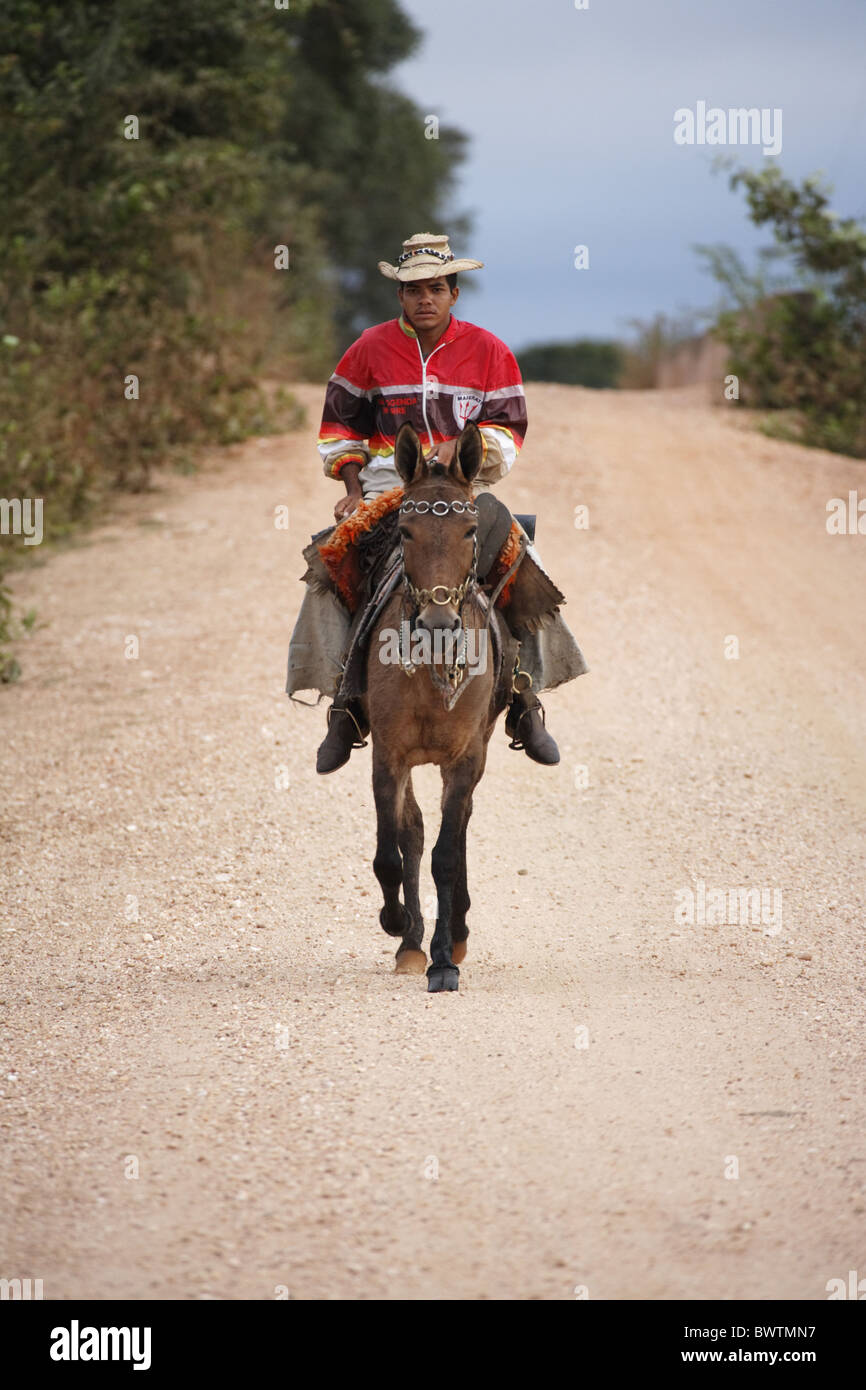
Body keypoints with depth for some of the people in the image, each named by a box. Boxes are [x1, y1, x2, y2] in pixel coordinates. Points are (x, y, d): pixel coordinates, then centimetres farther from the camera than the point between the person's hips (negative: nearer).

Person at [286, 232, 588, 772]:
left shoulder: (489, 352, 4)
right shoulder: (372, 348, 5)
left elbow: (509, 429, 4)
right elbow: (340, 425, 14)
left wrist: (463, 446, -16)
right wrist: (354, 488, 1)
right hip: (387, 487, 0)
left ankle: (526, 704, -7)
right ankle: (346, 704, -11)